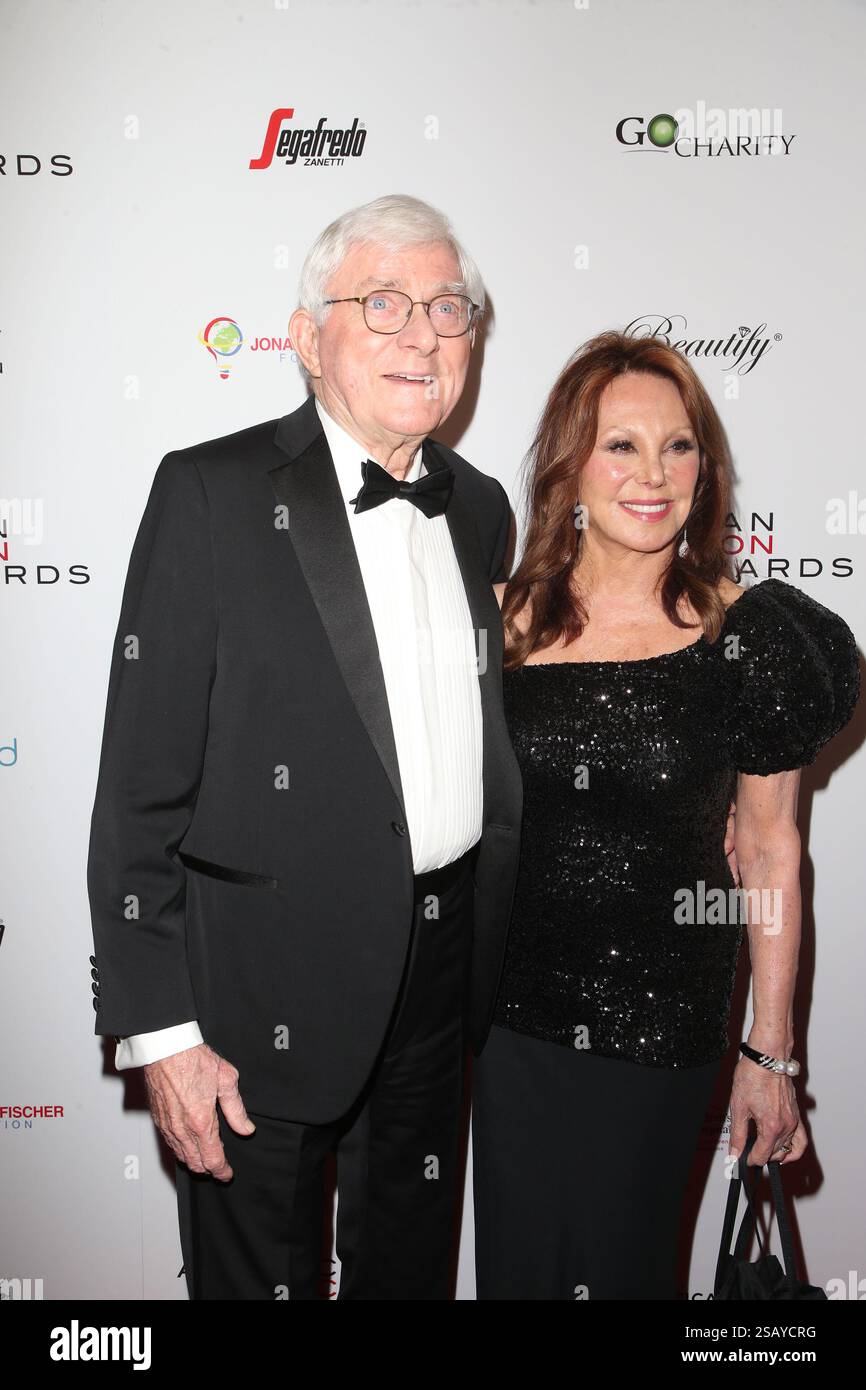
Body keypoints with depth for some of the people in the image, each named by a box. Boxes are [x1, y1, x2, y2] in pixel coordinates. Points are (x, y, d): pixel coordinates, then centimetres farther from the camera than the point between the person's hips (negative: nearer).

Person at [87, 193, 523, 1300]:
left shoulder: (481, 508, 6)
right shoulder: (213, 493, -12)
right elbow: (142, 782, -14)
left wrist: (496, 950, 13)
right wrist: (158, 1029, -14)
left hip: (445, 966, 6)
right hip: (269, 987, -5)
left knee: (412, 1261, 25)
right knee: (257, 1268, 16)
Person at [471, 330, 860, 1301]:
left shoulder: (746, 637, -10)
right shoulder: (506, 620, -3)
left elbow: (770, 853, -5)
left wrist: (770, 1056, -2)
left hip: (662, 1014, -2)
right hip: (513, 1003, 2)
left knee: (618, 1261, 16)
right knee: (516, 1256, 18)